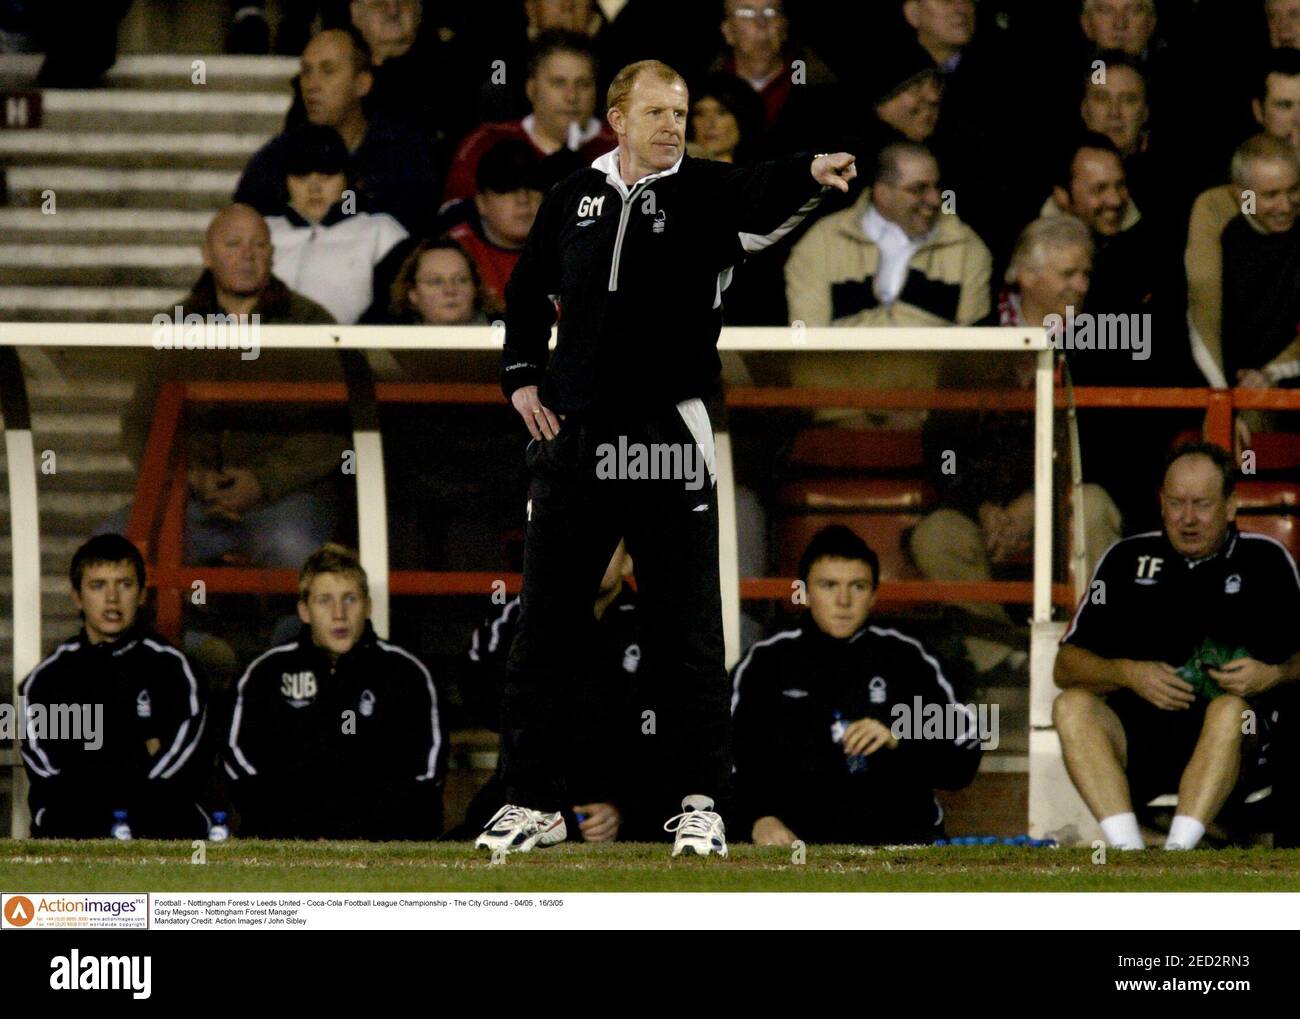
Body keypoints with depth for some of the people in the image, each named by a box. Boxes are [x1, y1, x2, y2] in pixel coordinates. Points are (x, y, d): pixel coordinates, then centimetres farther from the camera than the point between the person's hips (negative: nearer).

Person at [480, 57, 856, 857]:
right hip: (575, 433, 3)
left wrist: (811, 175, -46)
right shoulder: (574, 198, 8)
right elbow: (529, 290, 22)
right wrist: (522, 376, 9)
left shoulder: (703, 191, -2)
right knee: (544, 621, 5)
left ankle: (702, 804, 6)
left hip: (671, 435, -3)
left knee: (687, 630, -2)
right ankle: (534, 804, 14)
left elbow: (762, 195, -25)